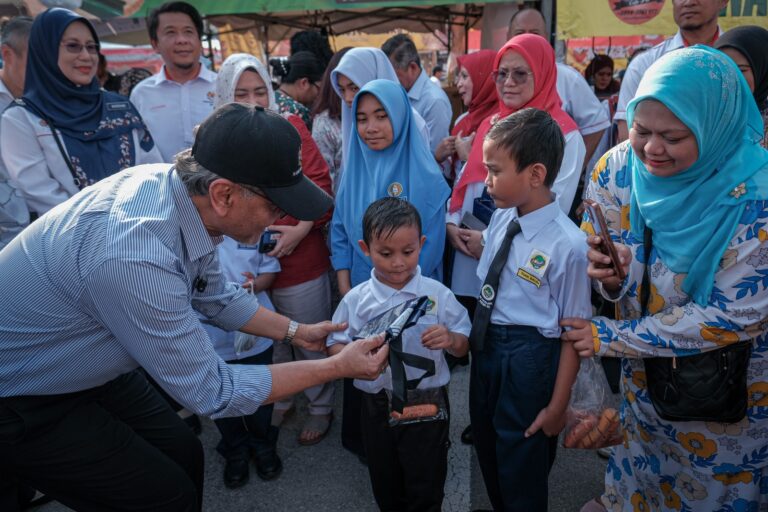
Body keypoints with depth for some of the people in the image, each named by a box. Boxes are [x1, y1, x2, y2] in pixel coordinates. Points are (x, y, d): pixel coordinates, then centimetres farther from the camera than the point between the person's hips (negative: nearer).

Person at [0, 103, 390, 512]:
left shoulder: (176, 184, -14)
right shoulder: (135, 258, -39)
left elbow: (214, 295, 5)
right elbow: (212, 393, -25)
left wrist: (297, 332, 3)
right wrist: (337, 366, -20)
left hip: (82, 367, 7)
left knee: (183, 455, 13)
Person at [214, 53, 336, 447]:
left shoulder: (290, 127, -5)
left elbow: (320, 183, -7)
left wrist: (302, 228, -19)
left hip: (300, 258, -3)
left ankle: (321, 407, 32)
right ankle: (279, 399, 42)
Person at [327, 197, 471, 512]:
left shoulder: (437, 294, -9)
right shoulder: (356, 300, -8)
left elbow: (463, 348, -2)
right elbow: (334, 346, -2)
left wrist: (450, 339, -25)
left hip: (427, 406, -1)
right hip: (377, 407, 2)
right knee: (386, 486, 23)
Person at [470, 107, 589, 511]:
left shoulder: (567, 244, -25)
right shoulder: (500, 218, -5)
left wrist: (557, 406, -12)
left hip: (528, 358, -7)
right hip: (485, 345, 7)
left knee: (520, 469, 16)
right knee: (487, 450, 27)